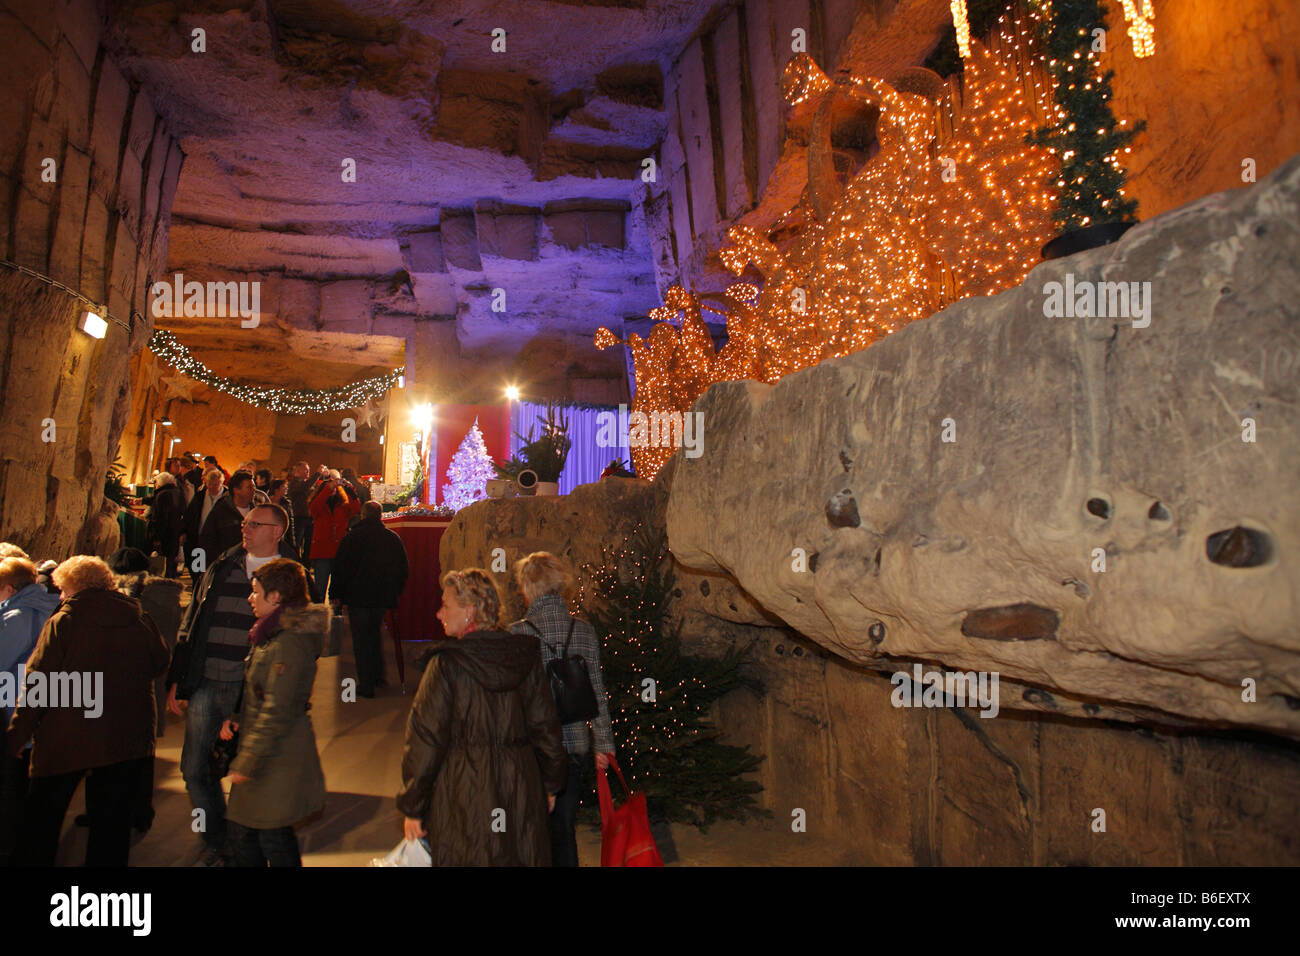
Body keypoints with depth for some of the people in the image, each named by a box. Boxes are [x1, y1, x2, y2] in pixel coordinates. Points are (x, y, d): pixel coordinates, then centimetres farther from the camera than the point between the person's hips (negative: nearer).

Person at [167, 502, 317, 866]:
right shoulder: (220, 570, 10)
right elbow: (190, 626, 15)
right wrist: (176, 679, 10)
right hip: (206, 685, 4)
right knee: (195, 768, 8)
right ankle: (216, 840, 29)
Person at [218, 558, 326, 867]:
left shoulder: (288, 644, -23)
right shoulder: (272, 634, 10)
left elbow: (277, 712, -23)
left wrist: (246, 762, -18)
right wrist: (235, 718, 6)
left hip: (279, 759, -10)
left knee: (273, 836, 3)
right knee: (242, 829, 18)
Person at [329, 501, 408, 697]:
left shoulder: (351, 538, -7)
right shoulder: (393, 538, 3)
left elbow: (340, 568, -6)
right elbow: (404, 570, 9)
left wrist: (336, 594, 4)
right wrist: (394, 593, 20)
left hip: (358, 596, -4)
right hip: (384, 597, 4)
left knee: (361, 639, 3)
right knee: (373, 633, 21)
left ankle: (366, 685, 3)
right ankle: (377, 675, 24)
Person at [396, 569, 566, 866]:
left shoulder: (447, 664, -14)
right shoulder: (526, 657, -1)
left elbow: (425, 740, -11)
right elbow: (545, 727, 5)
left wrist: (412, 807, -1)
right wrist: (550, 785, 17)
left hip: (463, 794, -4)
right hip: (521, 793, 4)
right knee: (522, 857, 18)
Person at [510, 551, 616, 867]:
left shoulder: (518, 634, -12)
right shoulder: (584, 630, -2)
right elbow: (597, 691, 2)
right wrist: (603, 743, 11)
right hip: (573, 746, 3)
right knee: (564, 830, 18)